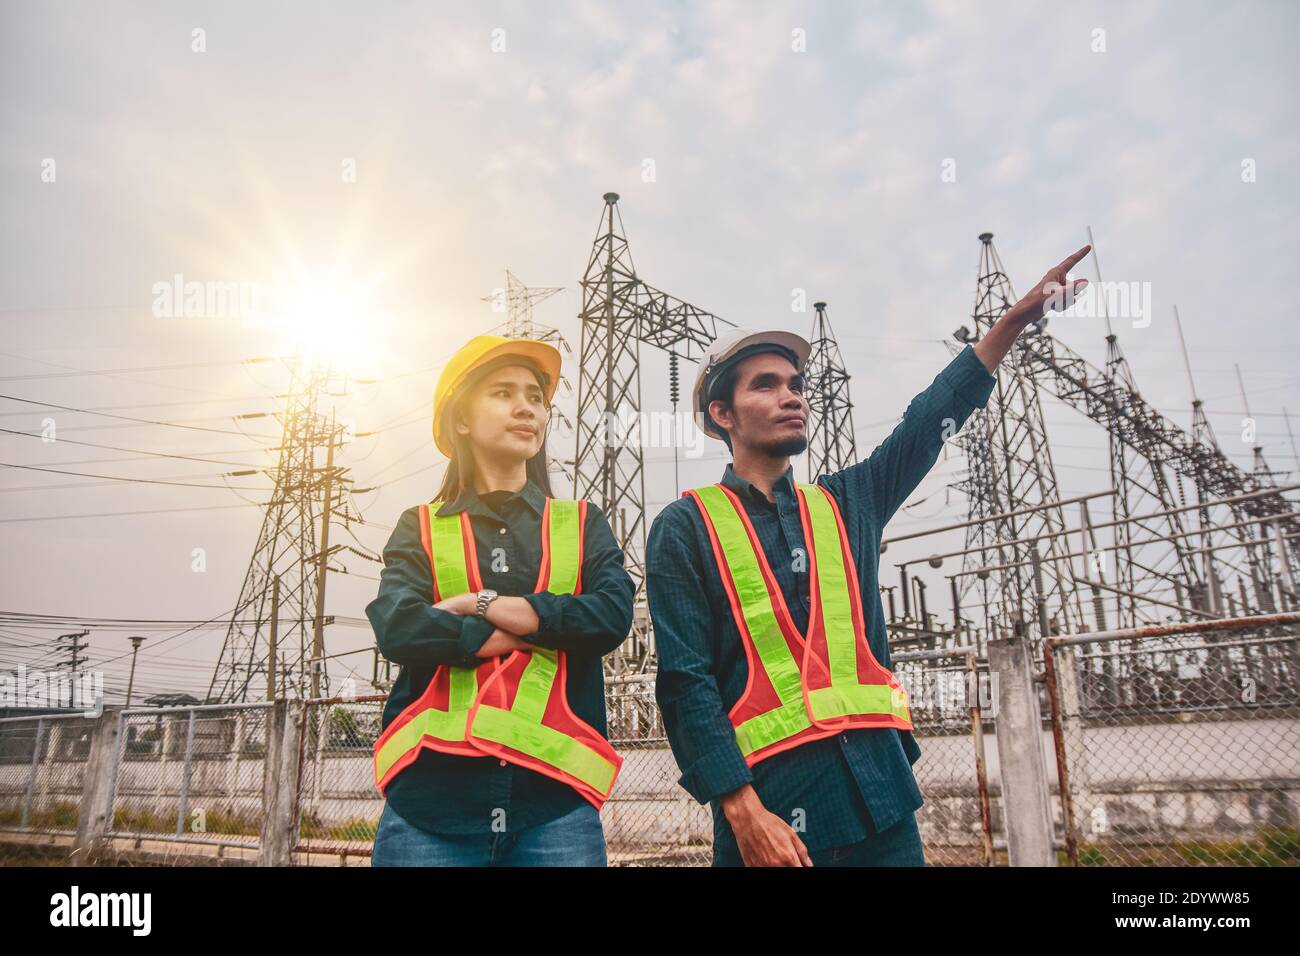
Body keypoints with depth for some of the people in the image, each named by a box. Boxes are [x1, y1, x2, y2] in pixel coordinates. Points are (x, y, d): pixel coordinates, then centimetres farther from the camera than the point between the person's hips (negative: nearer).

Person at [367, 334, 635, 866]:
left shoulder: (582, 525, 14)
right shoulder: (421, 529, 11)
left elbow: (612, 616, -3)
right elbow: (397, 629, -7)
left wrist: (486, 604, -7)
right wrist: (550, 627, -7)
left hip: (555, 790, 1)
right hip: (433, 788, 0)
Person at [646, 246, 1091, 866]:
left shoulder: (845, 504, 13)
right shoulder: (686, 528, -2)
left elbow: (931, 420, 13)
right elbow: (685, 681, -8)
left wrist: (1017, 316, 6)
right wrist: (743, 812, -16)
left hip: (879, 784, 5)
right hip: (771, 794, -4)